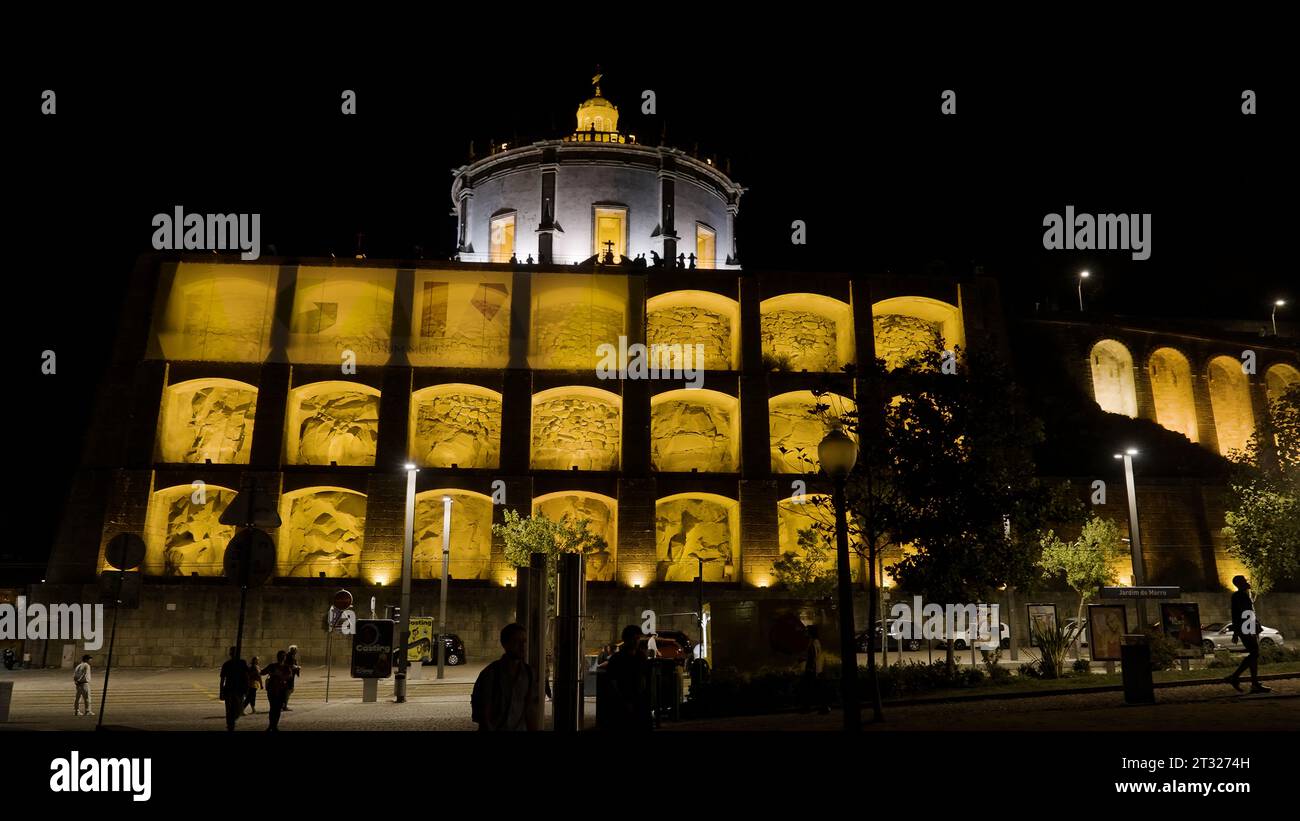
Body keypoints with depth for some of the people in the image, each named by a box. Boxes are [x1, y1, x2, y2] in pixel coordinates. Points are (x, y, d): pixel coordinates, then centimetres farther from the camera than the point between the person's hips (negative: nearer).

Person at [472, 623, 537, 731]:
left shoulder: (529, 674, -3)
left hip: (520, 728, 4)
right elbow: (484, 715, -12)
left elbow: (530, 711, 4)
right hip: (495, 728, -3)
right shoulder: (491, 674, -15)